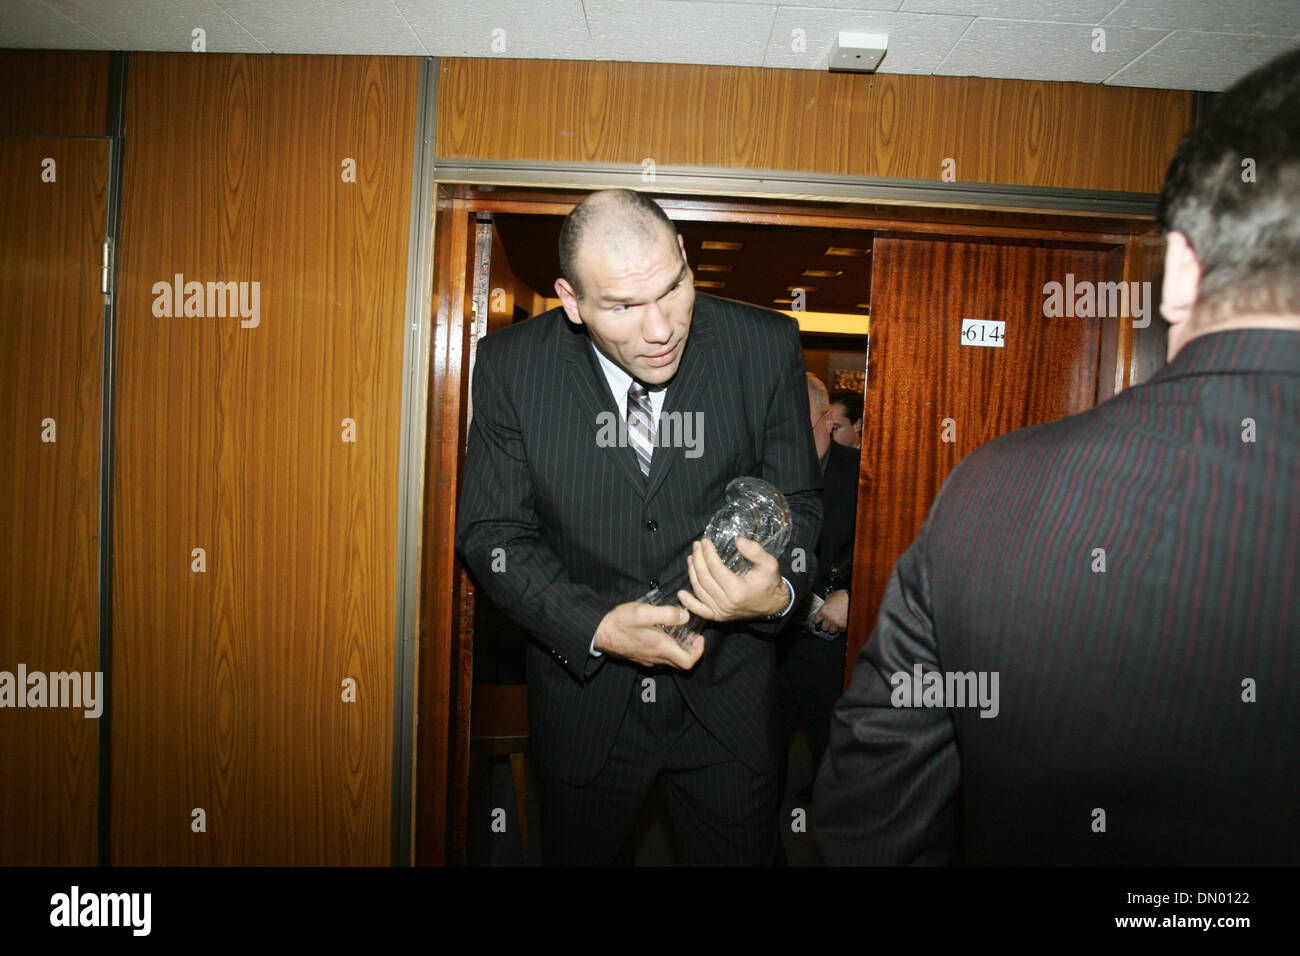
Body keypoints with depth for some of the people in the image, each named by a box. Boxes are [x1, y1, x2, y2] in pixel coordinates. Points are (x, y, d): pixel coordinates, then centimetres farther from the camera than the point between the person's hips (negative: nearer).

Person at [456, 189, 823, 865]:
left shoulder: (766, 347, -12)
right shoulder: (512, 365, -13)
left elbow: (795, 502, -2)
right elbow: (491, 531, -8)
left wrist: (778, 592, -24)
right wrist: (596, 625, -23)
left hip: (725, 696, 0)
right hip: (583, 692, 1)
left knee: (739, 855, 20)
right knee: (576, 855, 23)